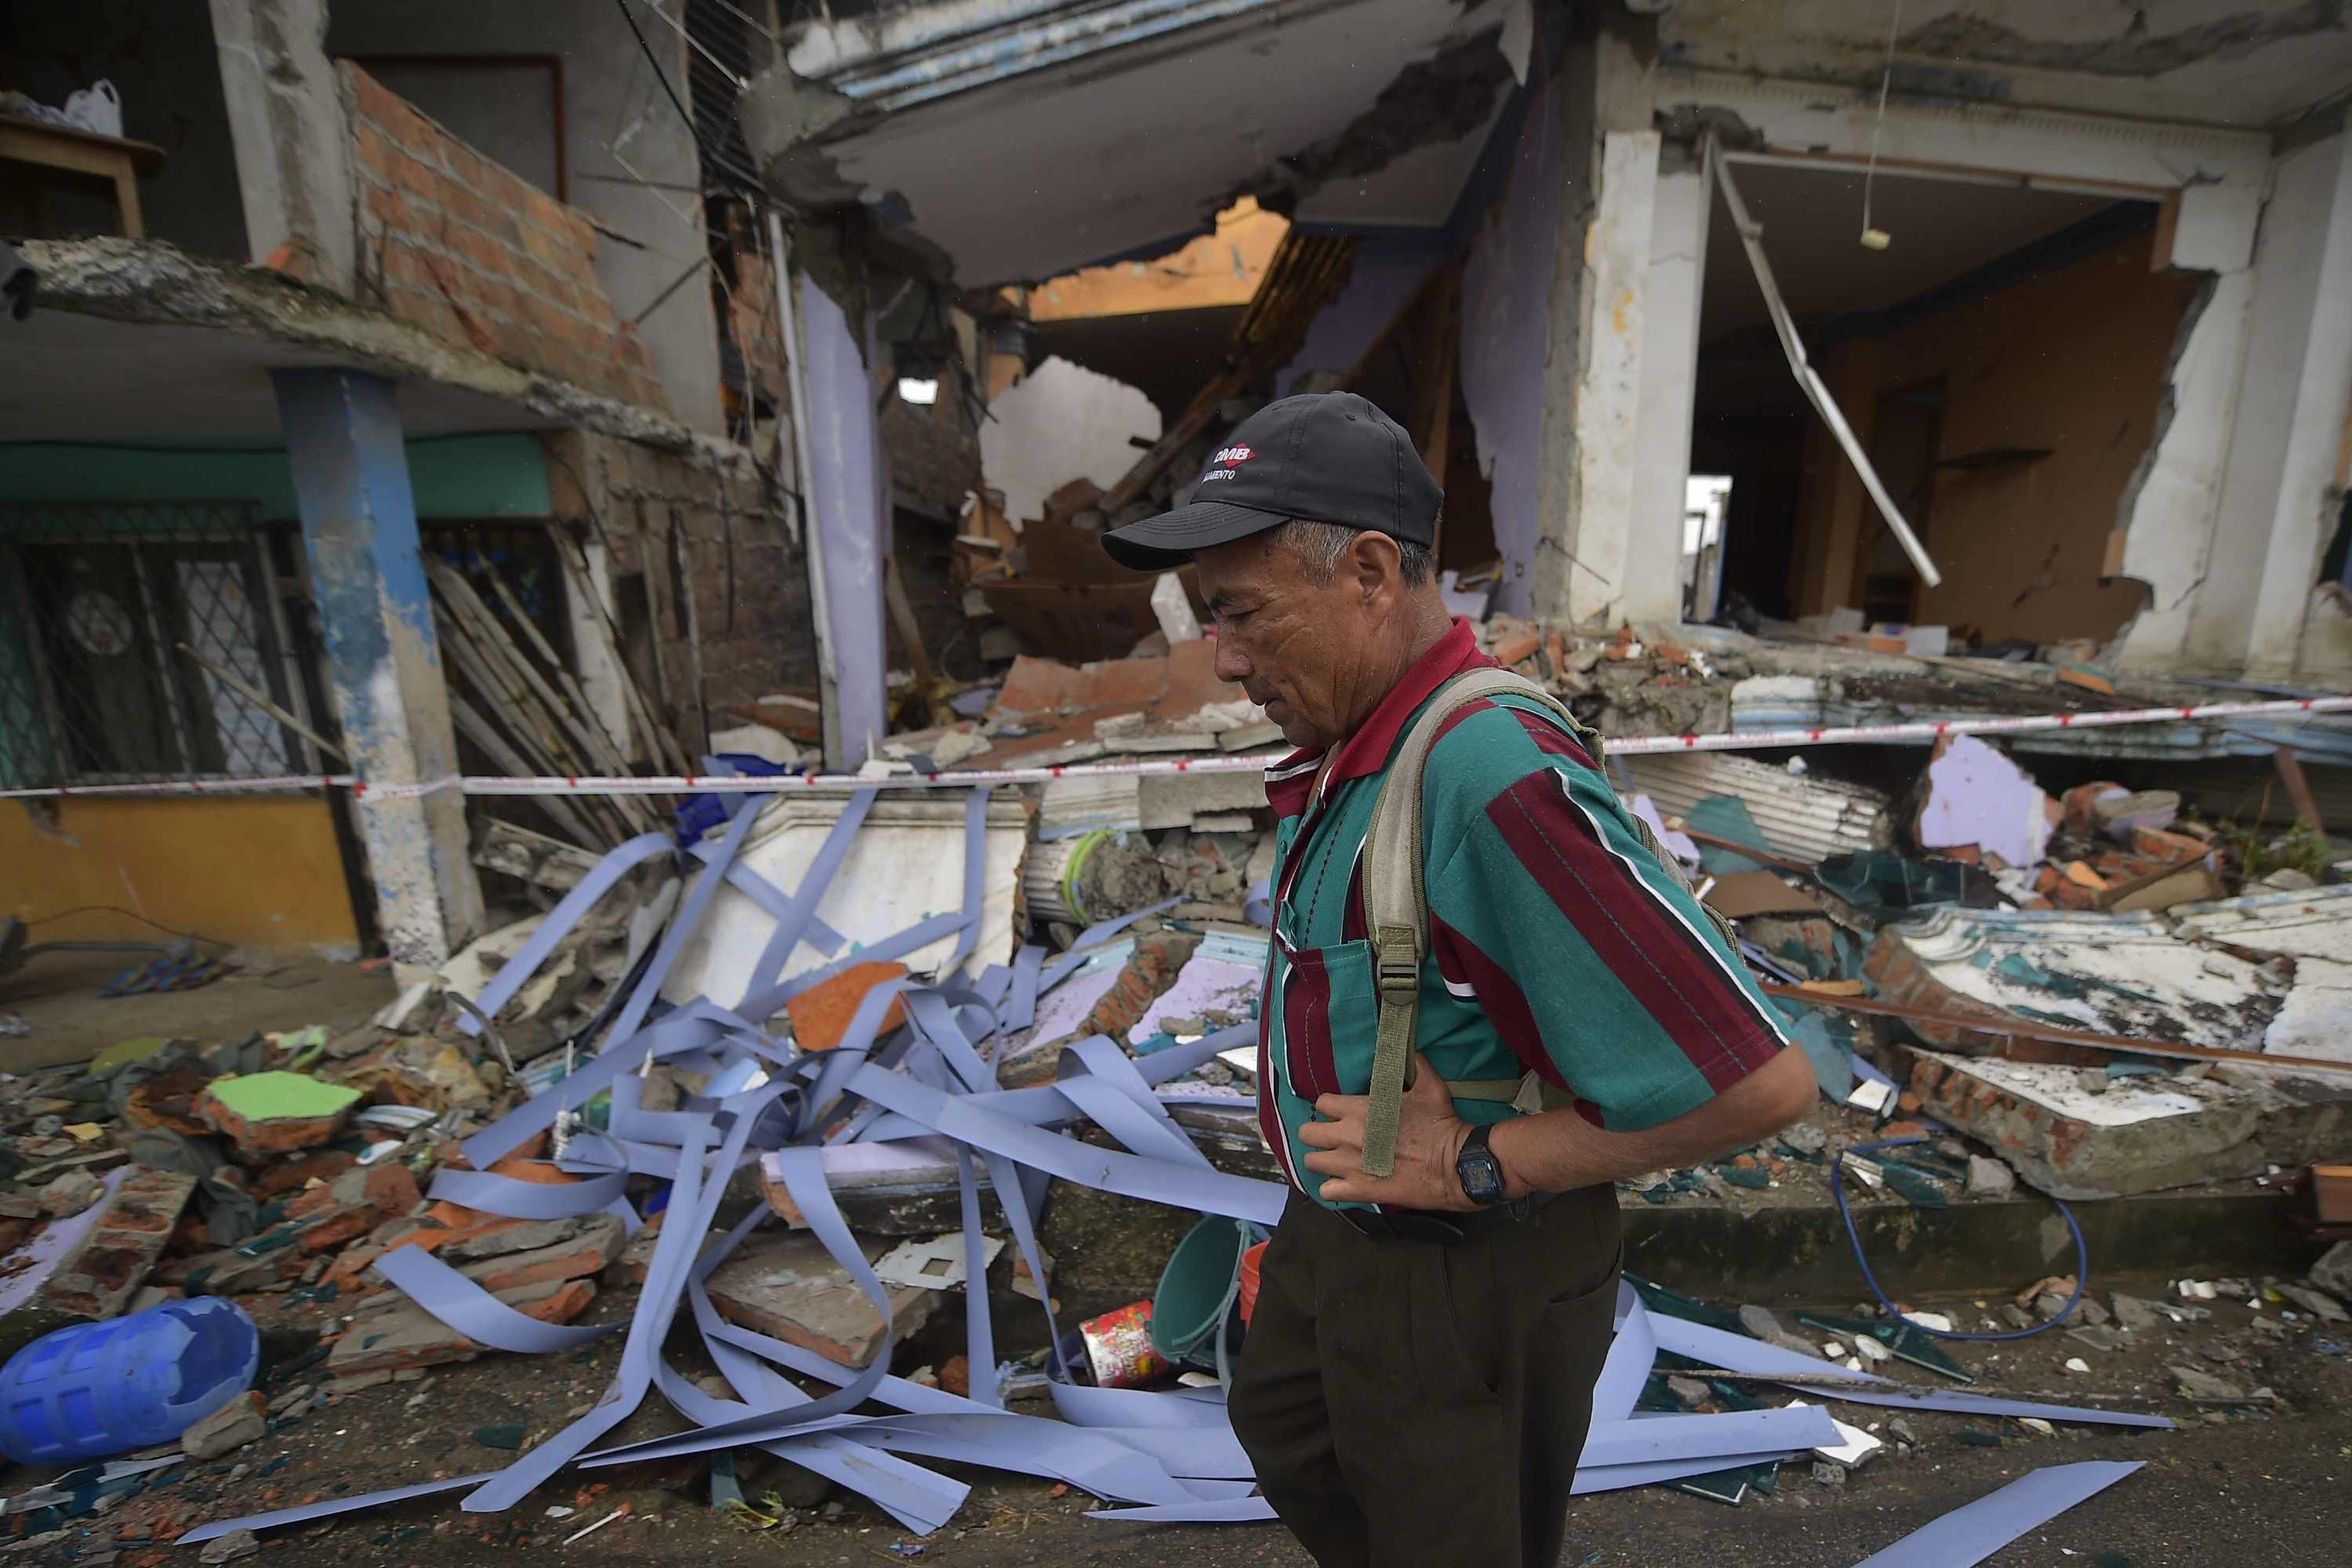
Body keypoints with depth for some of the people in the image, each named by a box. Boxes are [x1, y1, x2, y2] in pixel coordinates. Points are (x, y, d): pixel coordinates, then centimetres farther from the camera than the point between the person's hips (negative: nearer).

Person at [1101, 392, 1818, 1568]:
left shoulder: (1495, 775, -33)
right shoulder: (1346, 747, -2)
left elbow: (1759, 1082, -32)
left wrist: (1475, 1165, -24)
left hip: (1465, 1277, -8)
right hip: (1334, 1227, 9)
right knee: (1287, 1441, 32)